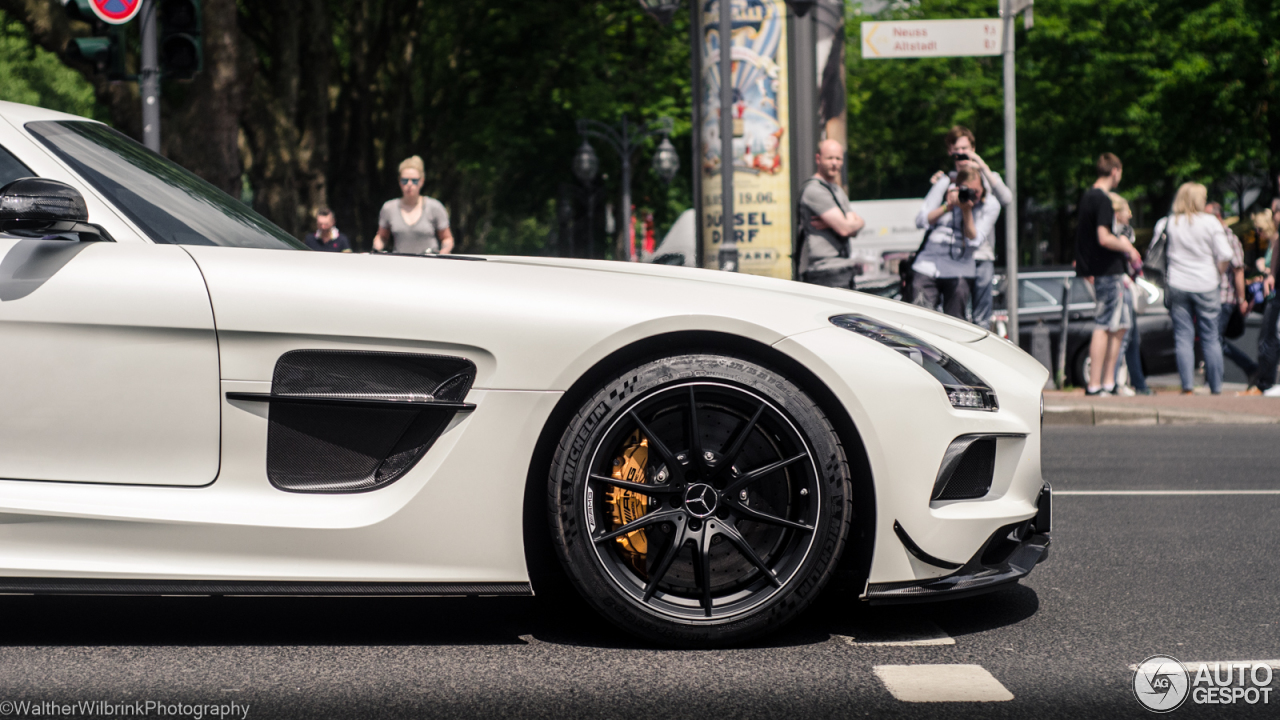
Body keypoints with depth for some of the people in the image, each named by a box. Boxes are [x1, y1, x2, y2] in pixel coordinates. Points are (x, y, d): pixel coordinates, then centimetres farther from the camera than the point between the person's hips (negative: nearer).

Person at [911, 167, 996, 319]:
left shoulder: (990, 205, -1)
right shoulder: (944, 186, -1)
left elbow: (974, 241, -7)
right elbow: (920, 221, -3)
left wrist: (967, 211, -18)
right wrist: (948, 206, -15)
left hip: (958, 273, 0)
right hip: (927, 266, 0)